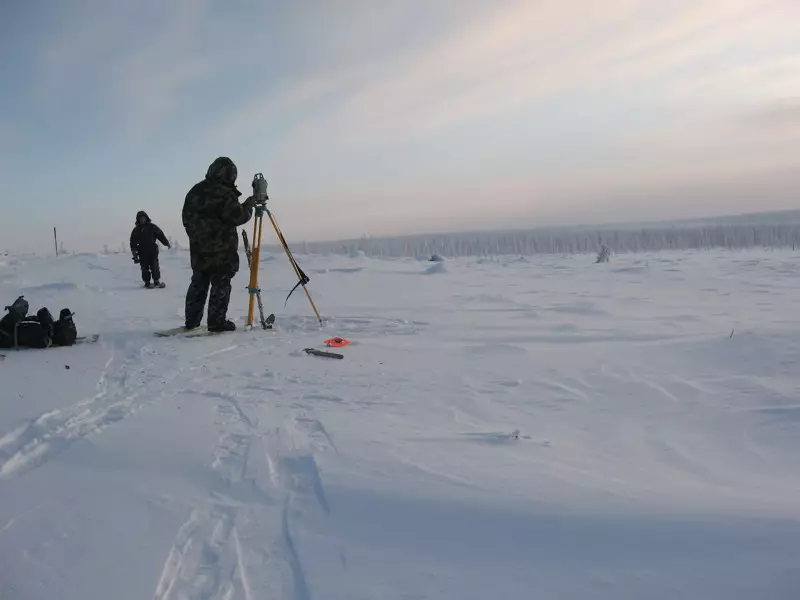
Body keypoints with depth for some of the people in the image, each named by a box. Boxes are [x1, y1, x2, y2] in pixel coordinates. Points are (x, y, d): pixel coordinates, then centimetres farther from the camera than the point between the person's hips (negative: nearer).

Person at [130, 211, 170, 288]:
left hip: (153, 250, 0)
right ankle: (147, 282, 6)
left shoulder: (152, 227, 7)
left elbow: (160, 234, 9)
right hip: (143, 252, 0)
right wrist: (135, 253, 0)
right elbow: (133, 243, 6)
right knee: (145, 268, 0)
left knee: (155, 267, -2)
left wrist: (166, 243, 2)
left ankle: (157, 281, 6)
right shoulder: (136, 230, 6)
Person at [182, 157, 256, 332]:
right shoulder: (224, 193, -14)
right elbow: (237, 216, -17)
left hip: (198, 247, 7)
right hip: (221, 248, -7)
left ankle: (191, 321, 16)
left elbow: (187, 217, 17)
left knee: (198, 283, 13)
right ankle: (217, 322, -1)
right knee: (220, 284, -1)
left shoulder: (195, 191, 11)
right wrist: (249, 204, -1)